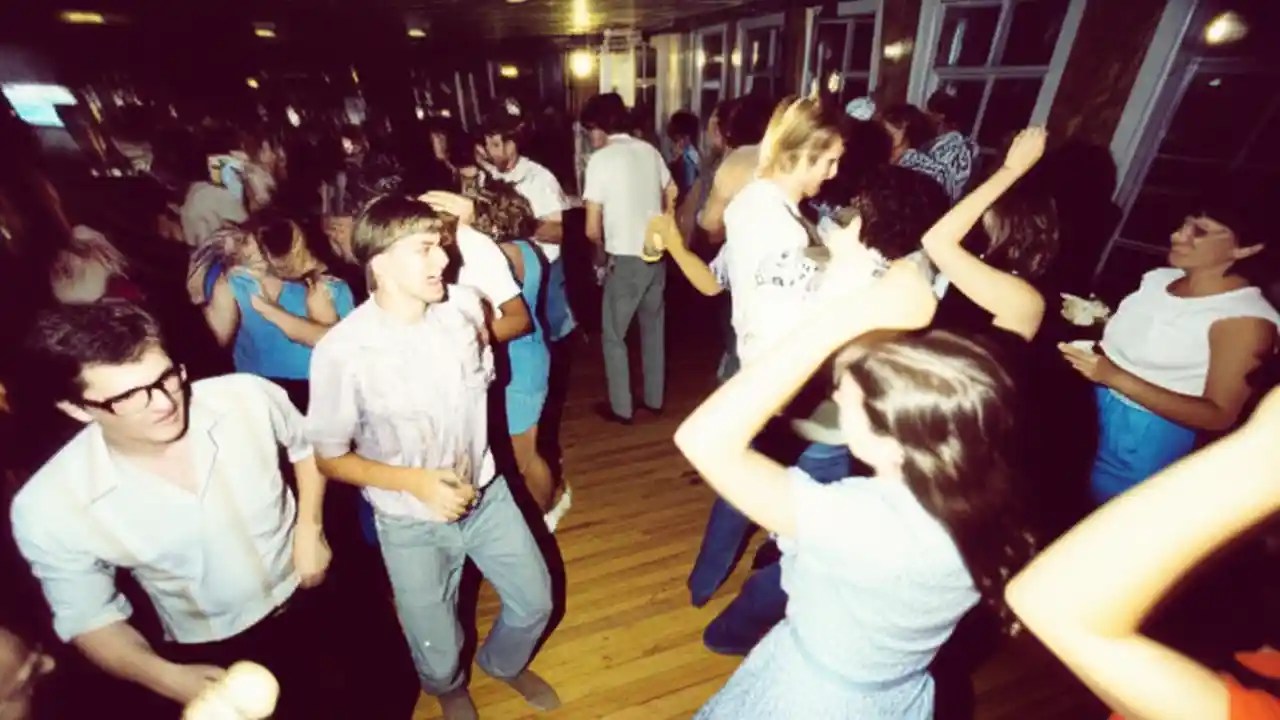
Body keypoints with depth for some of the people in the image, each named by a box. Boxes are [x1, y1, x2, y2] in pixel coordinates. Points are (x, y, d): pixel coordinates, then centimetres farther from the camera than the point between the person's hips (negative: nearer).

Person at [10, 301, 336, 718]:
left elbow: (306, 445, 0)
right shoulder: (49, 507, -21)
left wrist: (310, 528, -9)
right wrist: (168, 678, -22)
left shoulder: (249, 397, -23)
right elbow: (89, 618, -6)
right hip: (214, 660, -1)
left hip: (316, 603, 1)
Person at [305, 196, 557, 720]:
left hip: (486, 494, 4)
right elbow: (327, 457, -12)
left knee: (534, 603, 18)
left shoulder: (464, 305, -13)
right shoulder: (342, 351, -24)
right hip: (411, 524, -3)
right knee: (438, 659, 15)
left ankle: (503, 663, 55)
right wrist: (416, 482, -23)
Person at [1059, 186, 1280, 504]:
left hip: (1144, 438, -6)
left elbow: (1220, 416, -17)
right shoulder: (1160, 276, 5)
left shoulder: (1246, 318, -15)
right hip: (1091, 403, 6)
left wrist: (1115, 377, -28)